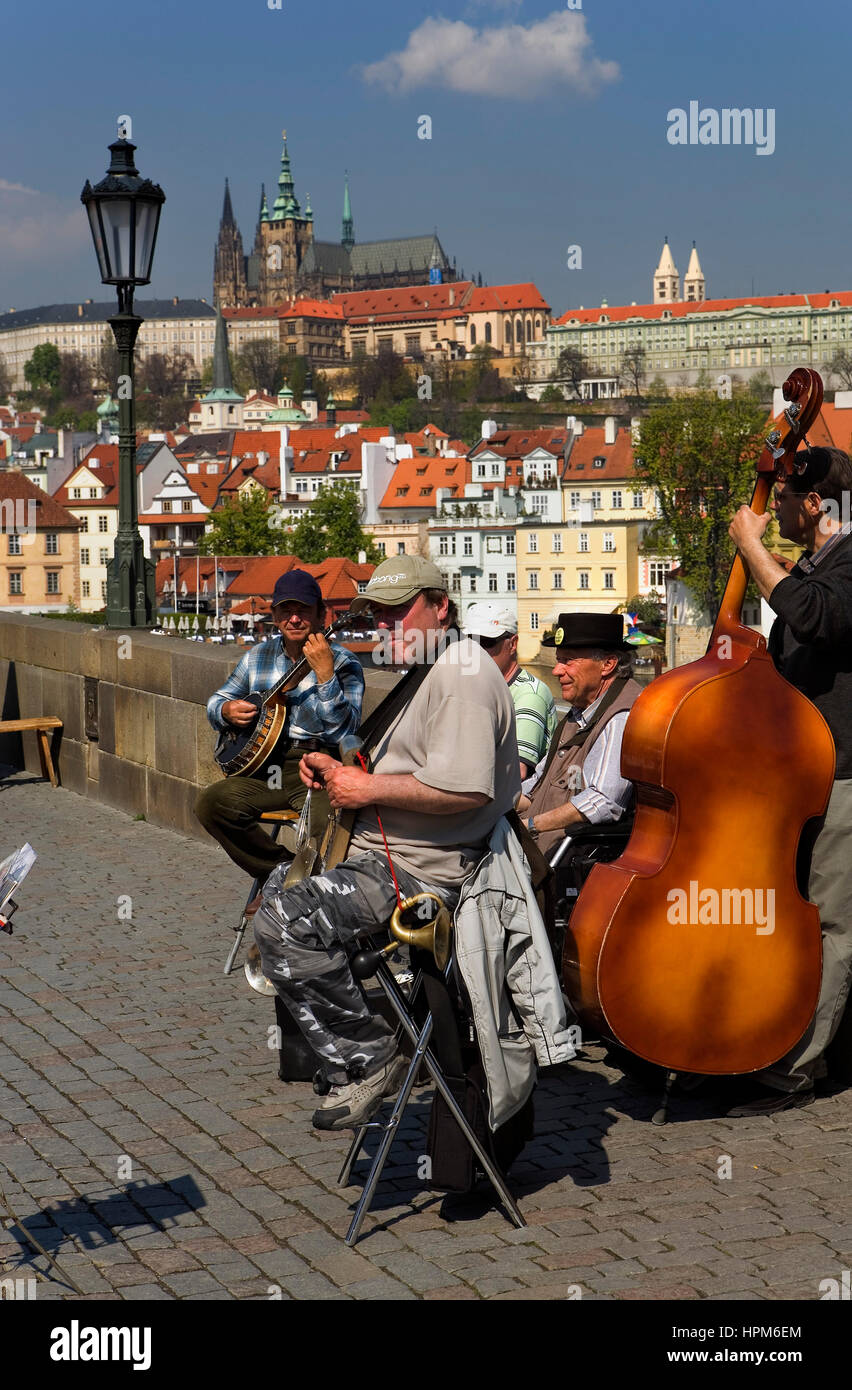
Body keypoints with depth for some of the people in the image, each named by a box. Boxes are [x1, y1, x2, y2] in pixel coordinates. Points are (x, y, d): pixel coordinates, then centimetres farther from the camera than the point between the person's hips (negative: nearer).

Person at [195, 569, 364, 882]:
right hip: (265, 767, 5)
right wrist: (227, 711, 2)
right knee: (211, 803, -21)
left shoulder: (342, 664, -2)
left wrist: (325, 674, -27)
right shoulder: (256, 658, 14)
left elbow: (342, 732, -16)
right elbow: (216, 701, 27)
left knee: (328, 822, -36)